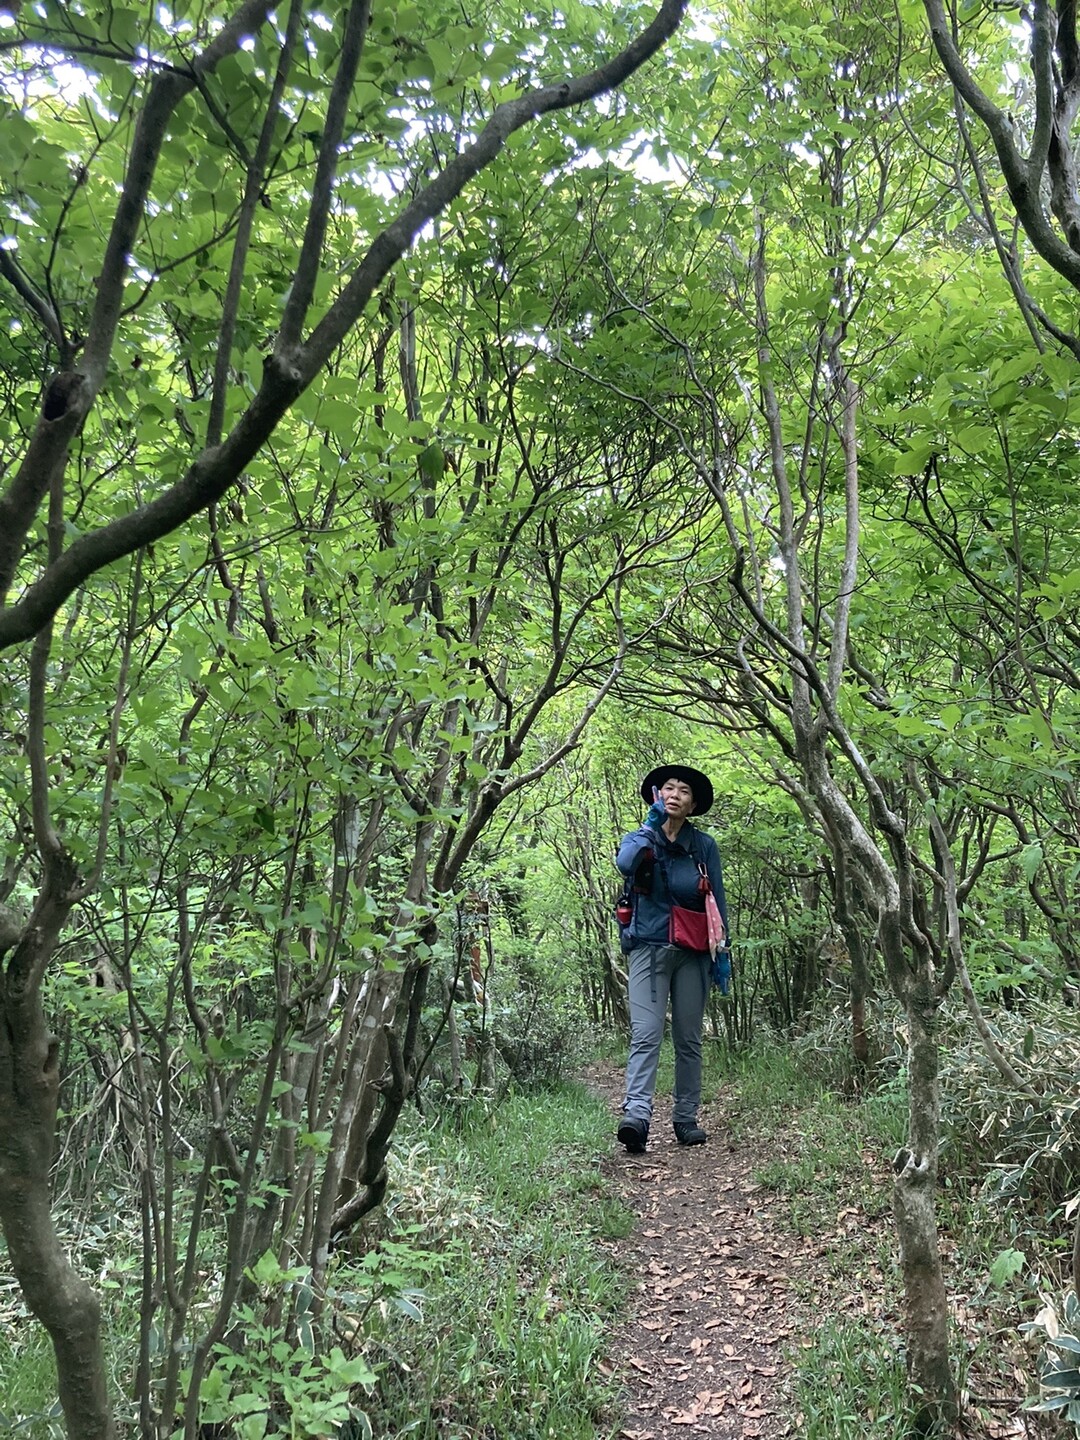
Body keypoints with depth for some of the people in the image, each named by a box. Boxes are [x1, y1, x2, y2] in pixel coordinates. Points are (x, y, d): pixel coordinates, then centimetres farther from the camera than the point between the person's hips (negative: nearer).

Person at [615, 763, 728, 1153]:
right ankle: (636, 1115, -22)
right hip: (648, 948, -2)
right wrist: (651, 826, -21)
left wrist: (722, 951, 4)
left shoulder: (704, 846, 9)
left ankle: (685, 1119, 13)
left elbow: (718, 902, 9)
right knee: (645, 1035, -13)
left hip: (692, 952, 2)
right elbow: (625, 864, -18)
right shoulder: (640, 838, 7)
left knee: (689, 1038, 6)